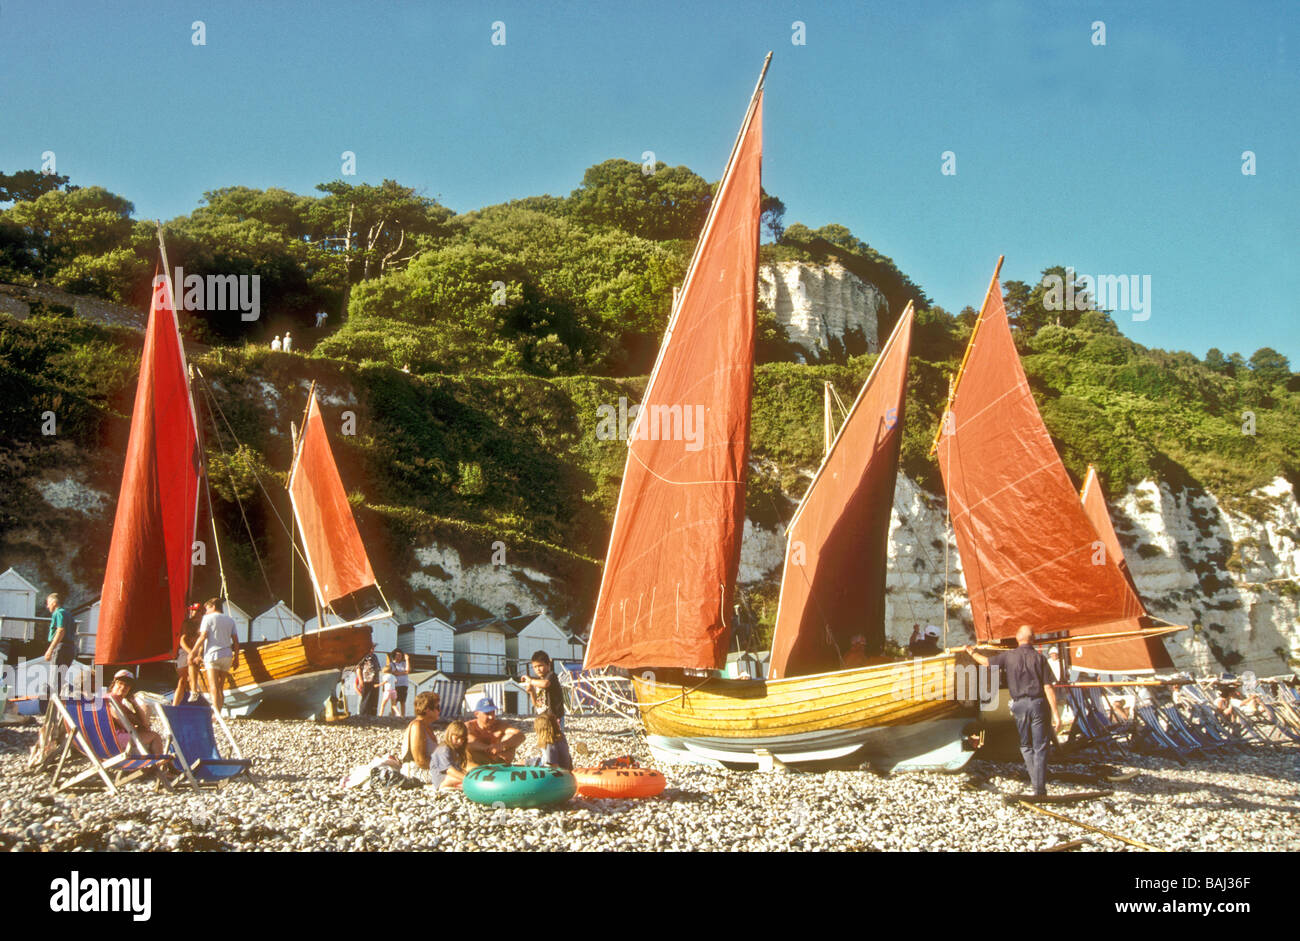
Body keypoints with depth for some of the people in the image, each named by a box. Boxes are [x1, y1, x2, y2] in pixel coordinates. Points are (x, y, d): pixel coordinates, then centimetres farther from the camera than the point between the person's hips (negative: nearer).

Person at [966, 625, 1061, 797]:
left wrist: (972, 652, 34)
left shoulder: (1009, 656, 1)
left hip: (1020, 705, 1)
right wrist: (1055, 713, -5)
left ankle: (1035, 780, 7)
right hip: (1038, 702, -1)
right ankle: (1039, 788, 0)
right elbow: (1048, 687, -6)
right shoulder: (1039, 658, -2)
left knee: (1025, 745, 17)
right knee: (1040, 747, 3)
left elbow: (986, 662, 14)